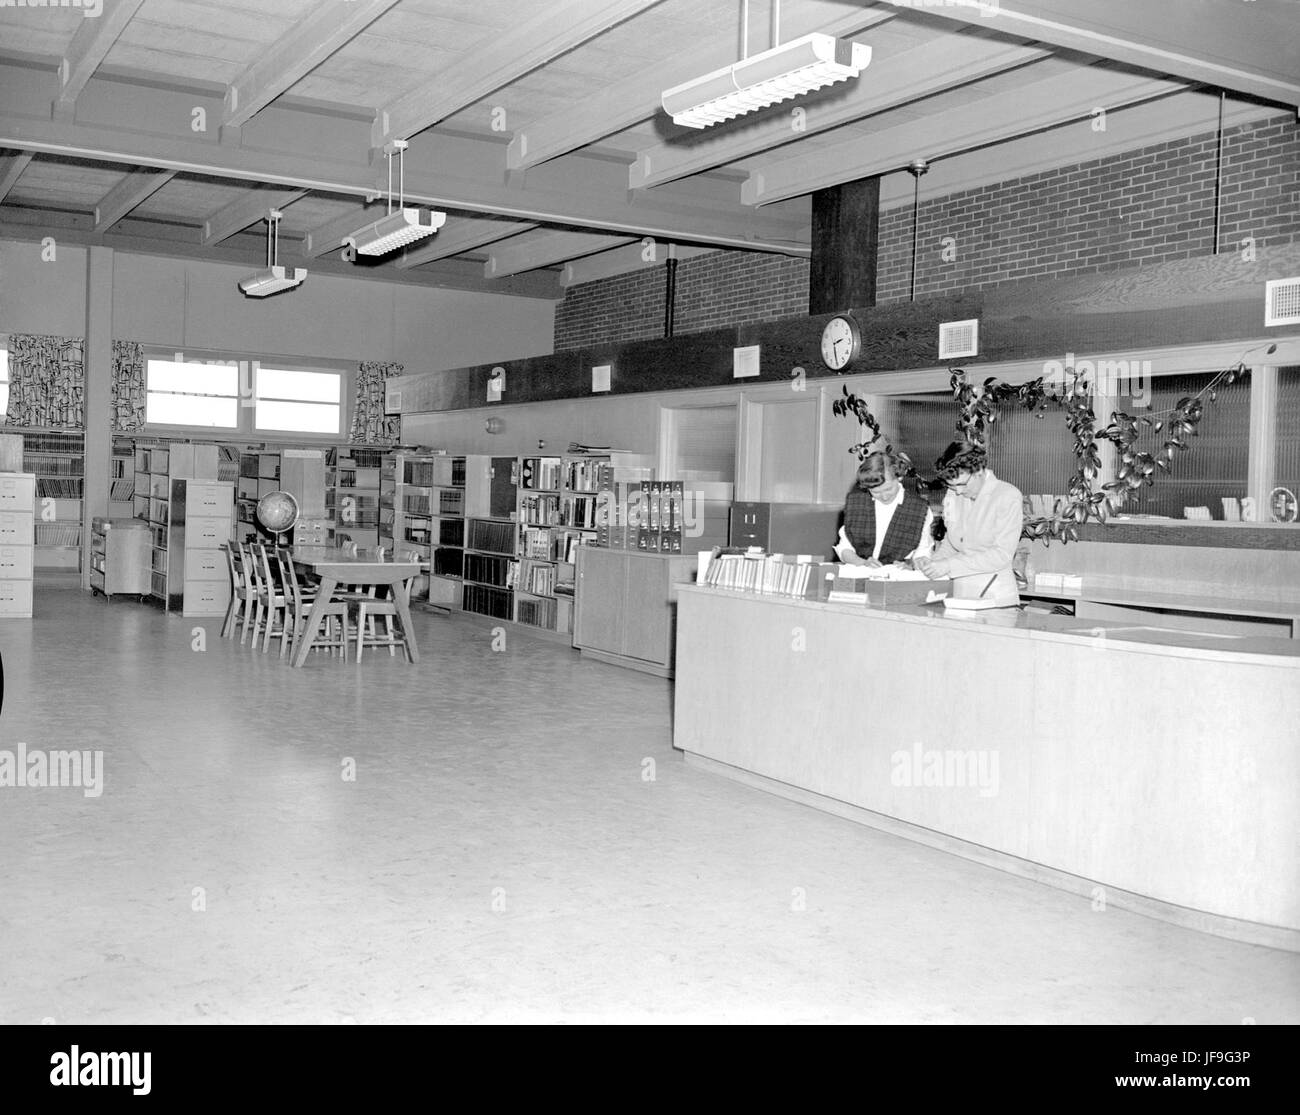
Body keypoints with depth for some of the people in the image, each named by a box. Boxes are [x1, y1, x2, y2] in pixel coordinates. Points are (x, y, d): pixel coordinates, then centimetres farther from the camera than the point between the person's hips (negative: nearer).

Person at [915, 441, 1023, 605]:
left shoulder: (1008, 496, -7)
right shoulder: (953, 495, 10)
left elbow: (1002, 555, -13)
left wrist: (950, 565, -18)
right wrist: (933, 561, 0)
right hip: (958, 594, 5)